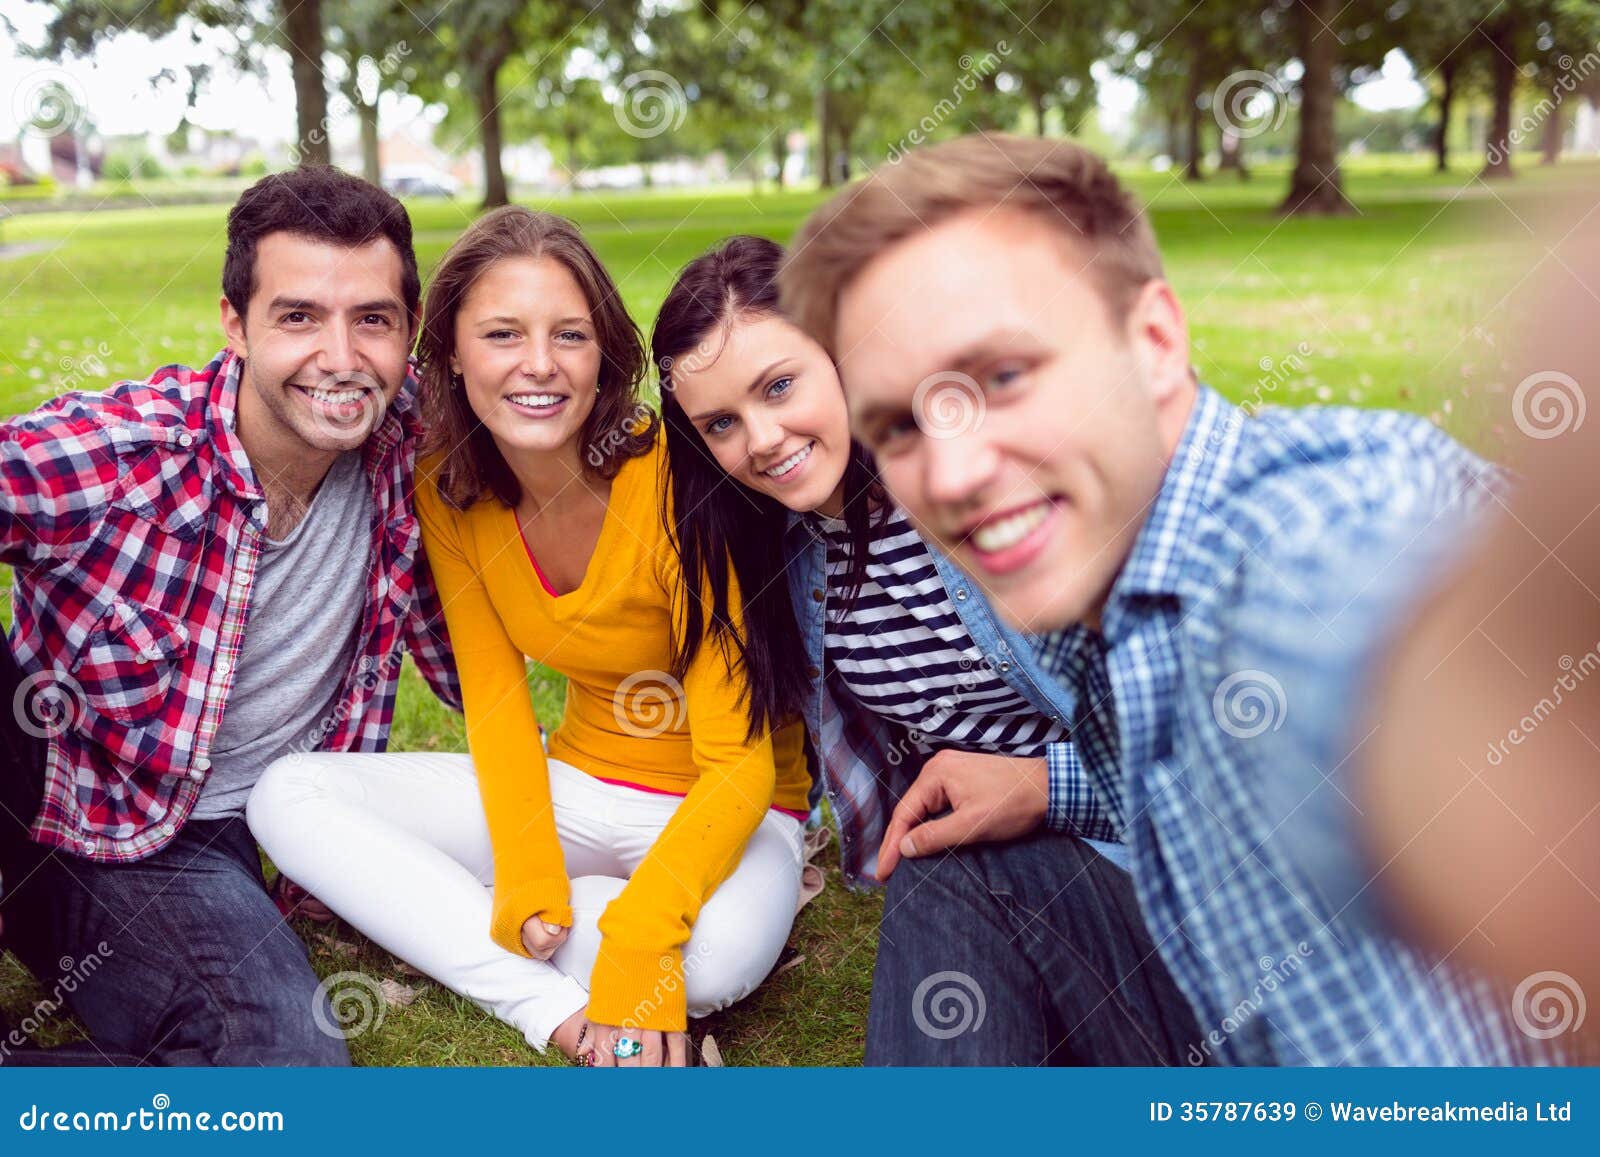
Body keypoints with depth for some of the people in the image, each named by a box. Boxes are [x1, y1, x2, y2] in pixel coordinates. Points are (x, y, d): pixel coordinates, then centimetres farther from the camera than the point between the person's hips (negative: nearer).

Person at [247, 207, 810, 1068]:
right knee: (289, 796, -11)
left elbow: (741, 759, -23)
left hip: (724, 805, -4)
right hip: (579, 786, 5)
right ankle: (559, 1010, -21)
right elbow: (494, 691, -3)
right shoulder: (448, 490, -8)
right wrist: (528, 879, -18)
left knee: (714, 953, -38)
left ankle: (432, 920, -11)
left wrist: (636, 938, -34)